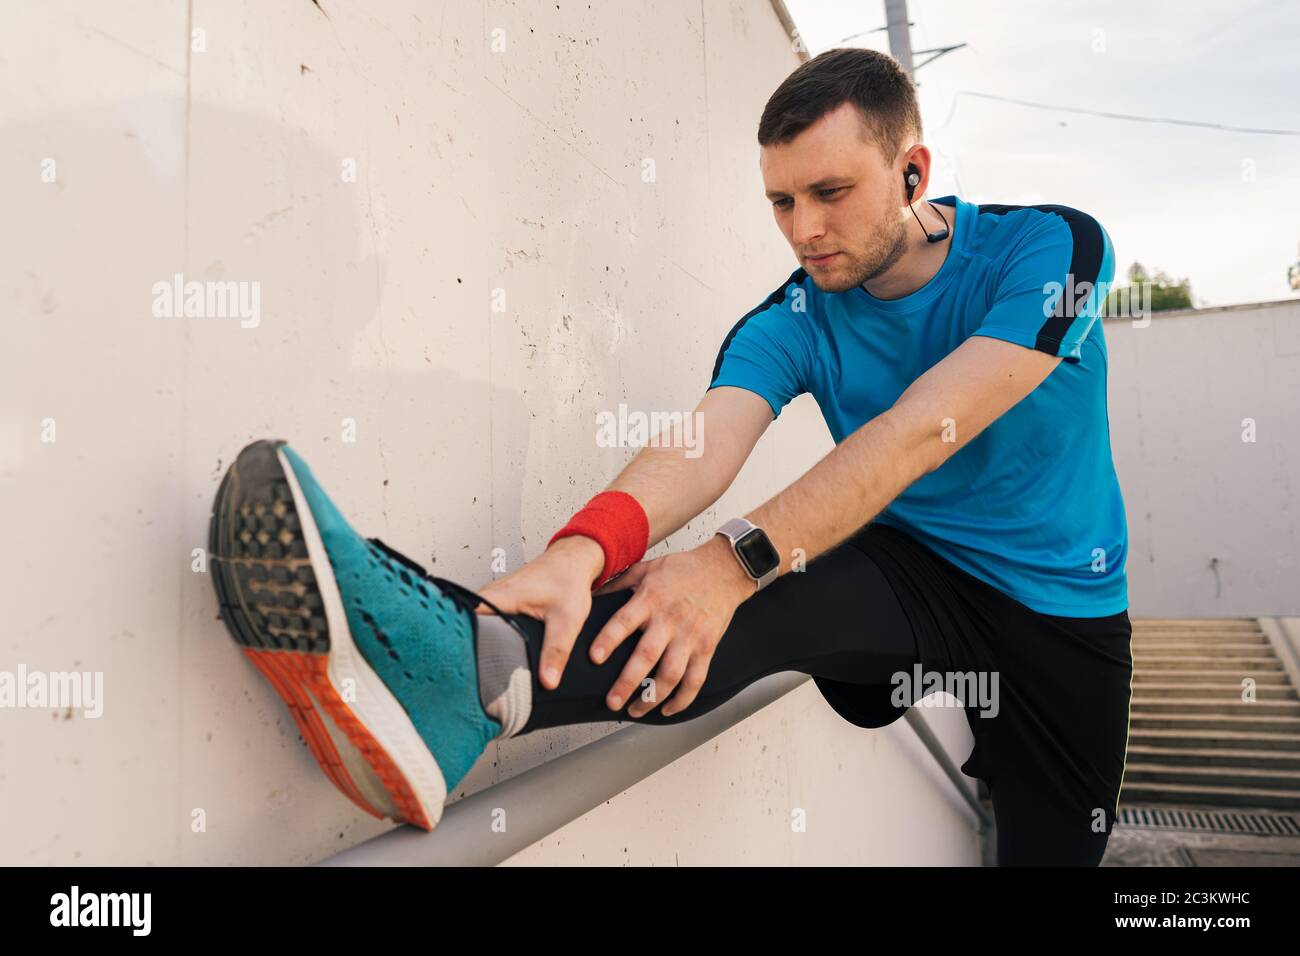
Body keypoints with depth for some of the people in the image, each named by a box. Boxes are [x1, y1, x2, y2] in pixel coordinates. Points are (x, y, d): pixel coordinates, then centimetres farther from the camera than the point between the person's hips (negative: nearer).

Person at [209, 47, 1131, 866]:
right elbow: (705, 445, -29)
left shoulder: (1049, 249, -17)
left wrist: (738, 558, -44)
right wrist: (582, 552, -51)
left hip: (1065, 617, 1)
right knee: (778, 592, -31)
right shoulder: (793, 320, -10)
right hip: (909, 579, 0)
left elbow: (923, 430, -33)